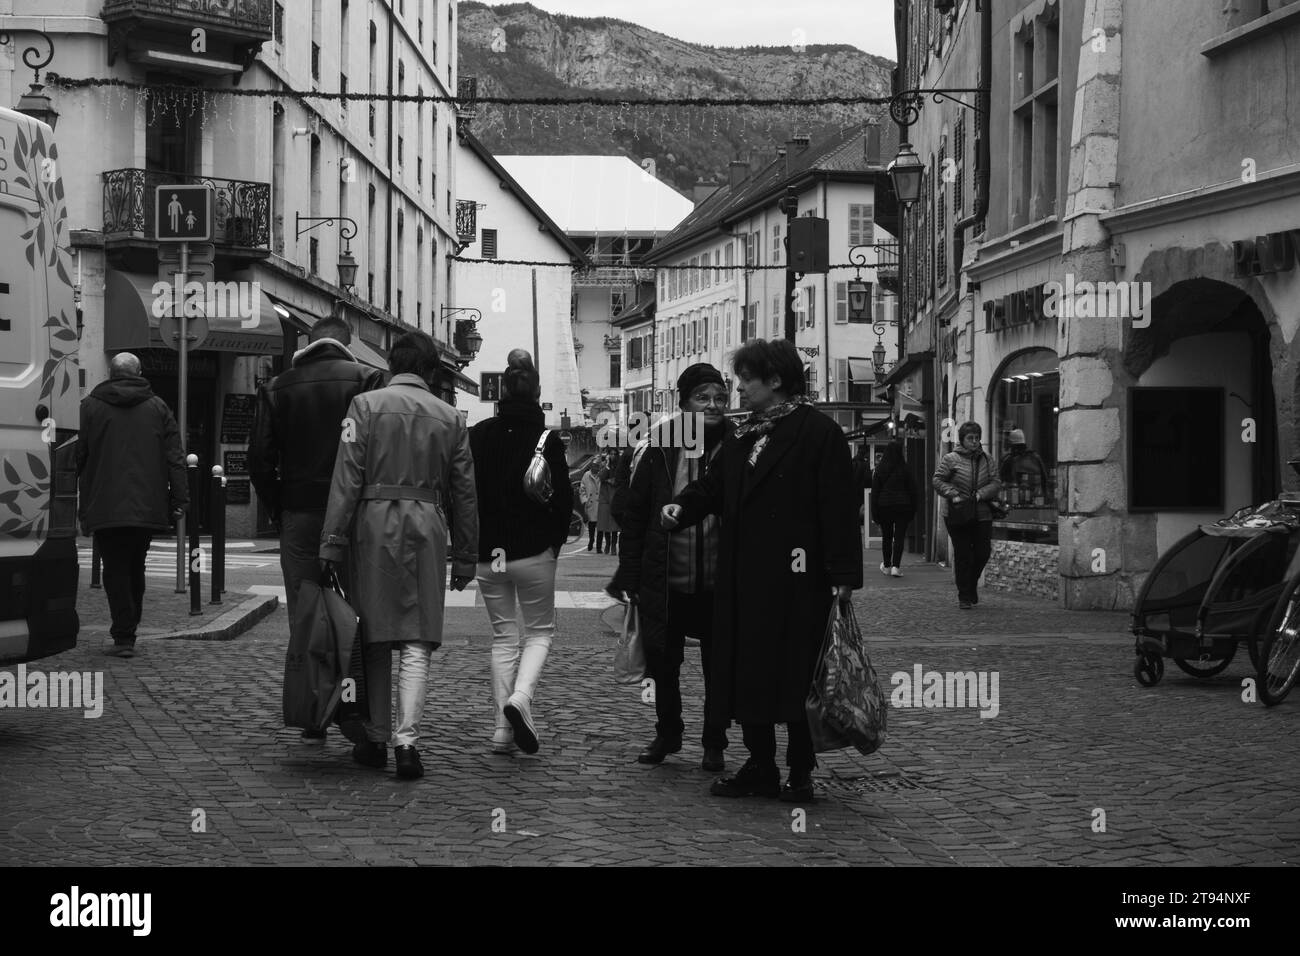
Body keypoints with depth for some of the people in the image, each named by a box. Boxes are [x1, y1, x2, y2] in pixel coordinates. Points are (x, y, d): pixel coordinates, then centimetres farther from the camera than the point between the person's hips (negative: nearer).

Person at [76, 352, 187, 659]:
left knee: (115, 571, 0)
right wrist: (179, 499, 3)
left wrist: (77, 506, 11)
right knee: (136, 570, 15)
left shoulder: (89, 407, 2)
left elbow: (77, 458, 4)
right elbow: (175, 458, 3)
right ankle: (128, 632, 21)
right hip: (148, 506, 3)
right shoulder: (157, 407, 8)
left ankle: (124, 638, -8)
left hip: (105, 507, -2)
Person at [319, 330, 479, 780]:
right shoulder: (450, 417, 10)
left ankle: (376, 739, 16)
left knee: (376, 636, 9)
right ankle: (407, 739, -10)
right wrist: (465, 557, 18)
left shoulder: (366, 405, 2)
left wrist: (333, 542, -3)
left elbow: (347, 478, -4)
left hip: (375, 523, -1)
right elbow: (464, 493, 12)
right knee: (417, 641, 1)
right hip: (427, 527, 1)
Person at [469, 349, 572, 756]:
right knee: (540, 631, 13)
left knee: (503, 635, 13)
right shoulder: (548, 439, -8)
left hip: (487, 552, 2)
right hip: (534, 552, -2)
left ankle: (503, 729, 8)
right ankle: (520, 697, -14)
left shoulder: (478, 435, -2)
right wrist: (554, 542, 7)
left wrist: (472, 544, 10)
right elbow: (564, 498, -8)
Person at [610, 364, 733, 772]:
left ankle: (714, 743, 22)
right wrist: (628, 573, 0)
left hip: (719, 583, -1)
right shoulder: (659, 448, -1)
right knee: (662, 662, 12)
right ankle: (667, 734, 31)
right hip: (665, 581, 1)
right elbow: (634, 514, 3)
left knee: (718, 666, 8)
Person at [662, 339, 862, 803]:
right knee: (747, 673, 9)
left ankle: (800, 772, 10)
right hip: (745, 577, 8)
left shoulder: (818, 432, -9)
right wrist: (681, 507, -6)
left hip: (796, 580, -7)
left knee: (794, 674, -1)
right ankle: (760, 767, 20)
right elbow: (714, 485, 15)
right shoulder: (743, 436, 16)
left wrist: (842, 574, -17)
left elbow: (838, 506, -13)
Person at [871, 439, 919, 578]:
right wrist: (913, 510, 8)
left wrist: (874, 513, 4)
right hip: (902, 507, -2)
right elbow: (913, 490, -1)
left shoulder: (879, 471, -2)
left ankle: (886, 566, 22)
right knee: (899, 536, 0)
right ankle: (895, 566, -10)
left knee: (886, 537, 14)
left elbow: (874, 493, 0)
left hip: (884, 506, 2)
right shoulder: (905, 470, -6)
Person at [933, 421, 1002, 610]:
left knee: (983, 552, 2)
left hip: (982, 515, 3)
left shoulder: (985, 459, 8)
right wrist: (953, 495, -17)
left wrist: (981, 494, -13)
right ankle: (964, 597, 7)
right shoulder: (950, 459, -2)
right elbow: (937, 480, -5)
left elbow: (996, 483, 5)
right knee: (963, 555, -1)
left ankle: (972, 584, 30)